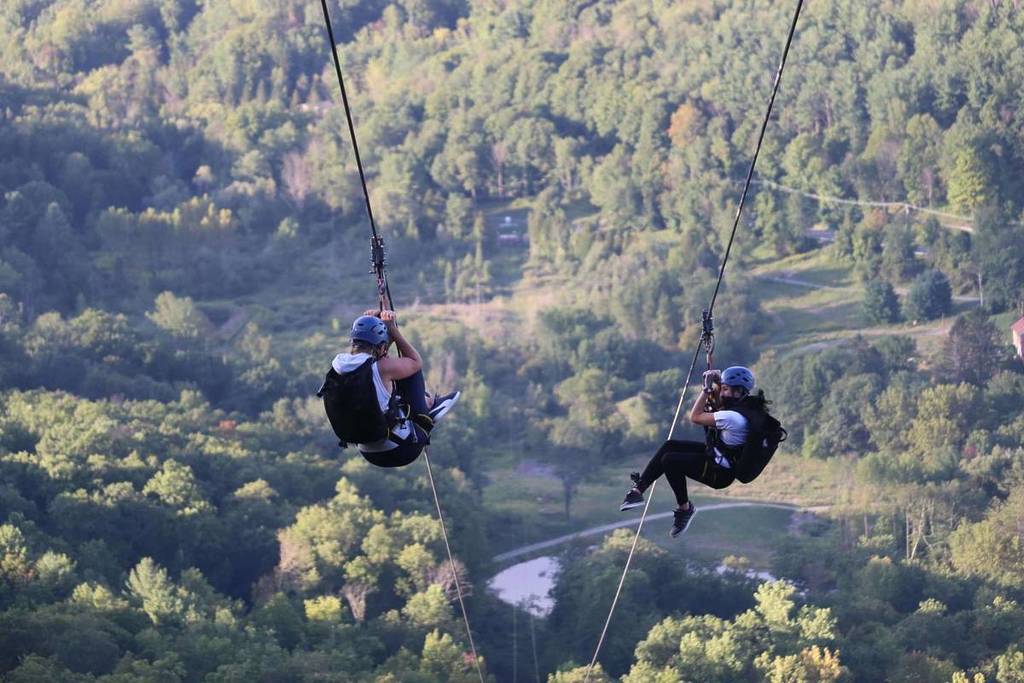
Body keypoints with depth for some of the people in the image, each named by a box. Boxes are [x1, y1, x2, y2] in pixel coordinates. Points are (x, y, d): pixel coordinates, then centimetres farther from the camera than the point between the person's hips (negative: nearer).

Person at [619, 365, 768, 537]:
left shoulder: (733, 417, -31)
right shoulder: (748, 406, -1)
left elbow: (695, 417, -22)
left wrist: (707, 388, -16)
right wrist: (715, 385, 5)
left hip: (719, 473, -11)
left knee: (670, 461, -18)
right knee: (669, 446, 6)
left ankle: (684, 508, 2)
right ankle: (638, 489, 7)